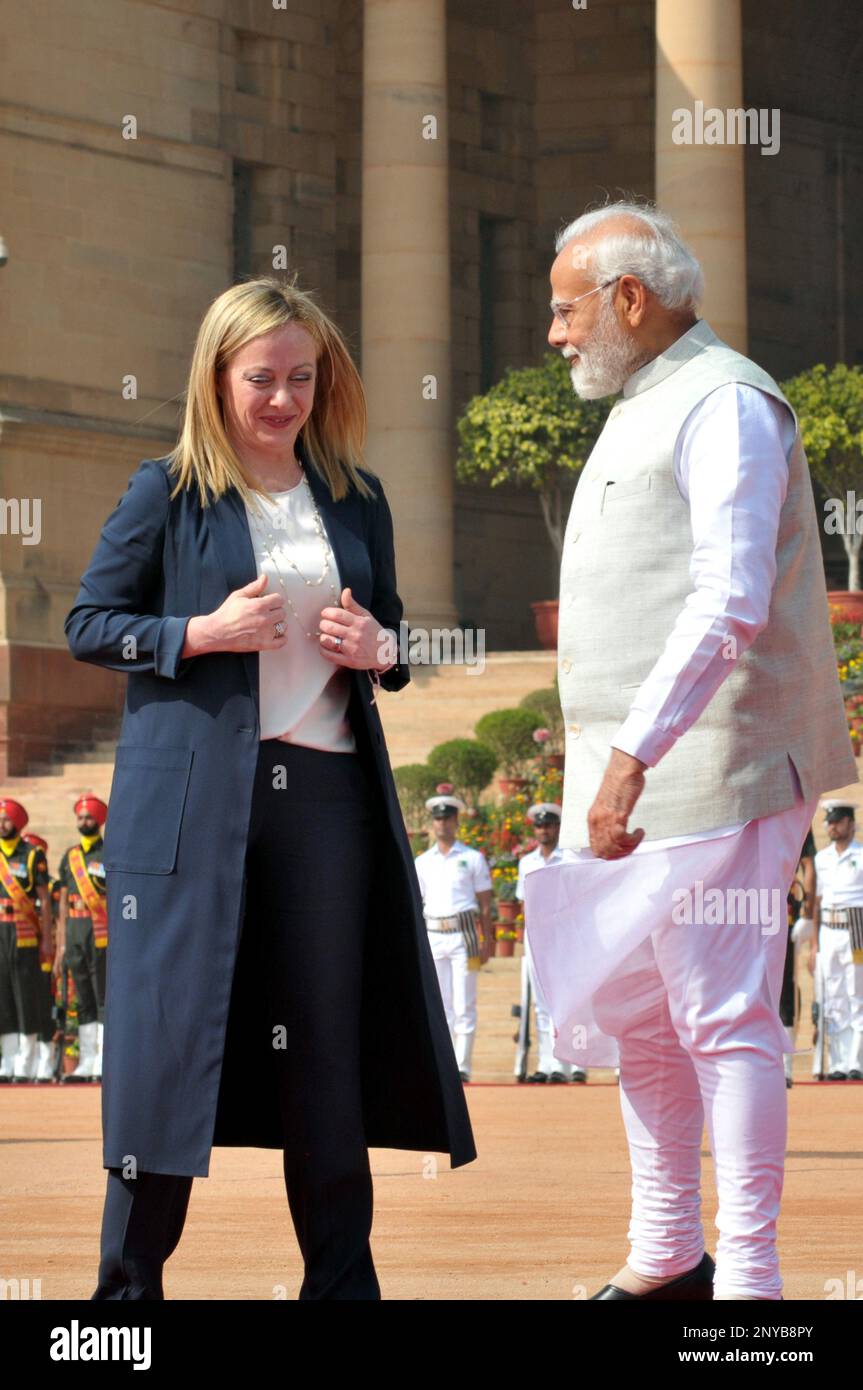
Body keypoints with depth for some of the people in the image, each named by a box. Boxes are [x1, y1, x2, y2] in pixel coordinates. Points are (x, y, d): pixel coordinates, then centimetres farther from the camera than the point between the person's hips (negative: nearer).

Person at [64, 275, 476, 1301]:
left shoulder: (355, 501, 15)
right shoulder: (169, 493, 2)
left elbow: (389, 631, 25)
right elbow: (88, 626, 2)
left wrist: (379, 649, 1)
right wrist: (204, 631, -13)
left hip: (324, 793, 4)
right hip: (192, 793, -4)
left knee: (326, 1037, 4)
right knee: (169, 1026, -3)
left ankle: (341, 1277, 11)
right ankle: (130, 1277, 4)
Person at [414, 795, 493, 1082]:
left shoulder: (473, 858, 5)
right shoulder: (422, 862, 13)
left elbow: (485, 903, 4)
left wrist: (486, 940, -4)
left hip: (463, 936, -3)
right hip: (433, 937, 3)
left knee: (464, 1005, -6)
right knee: (439, 1005, 4)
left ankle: (463, 1066, -5)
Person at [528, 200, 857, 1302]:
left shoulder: (723, 405, -13)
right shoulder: (639, 413, 19)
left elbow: (730, 604, -24)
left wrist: (633, 753, -29)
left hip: (710, 775, -10)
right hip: (632, 778, 10)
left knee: (724, 1019, -9)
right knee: (634, 1014, 14)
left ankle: (748, 1277, -7)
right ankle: (665, 1257, 24)